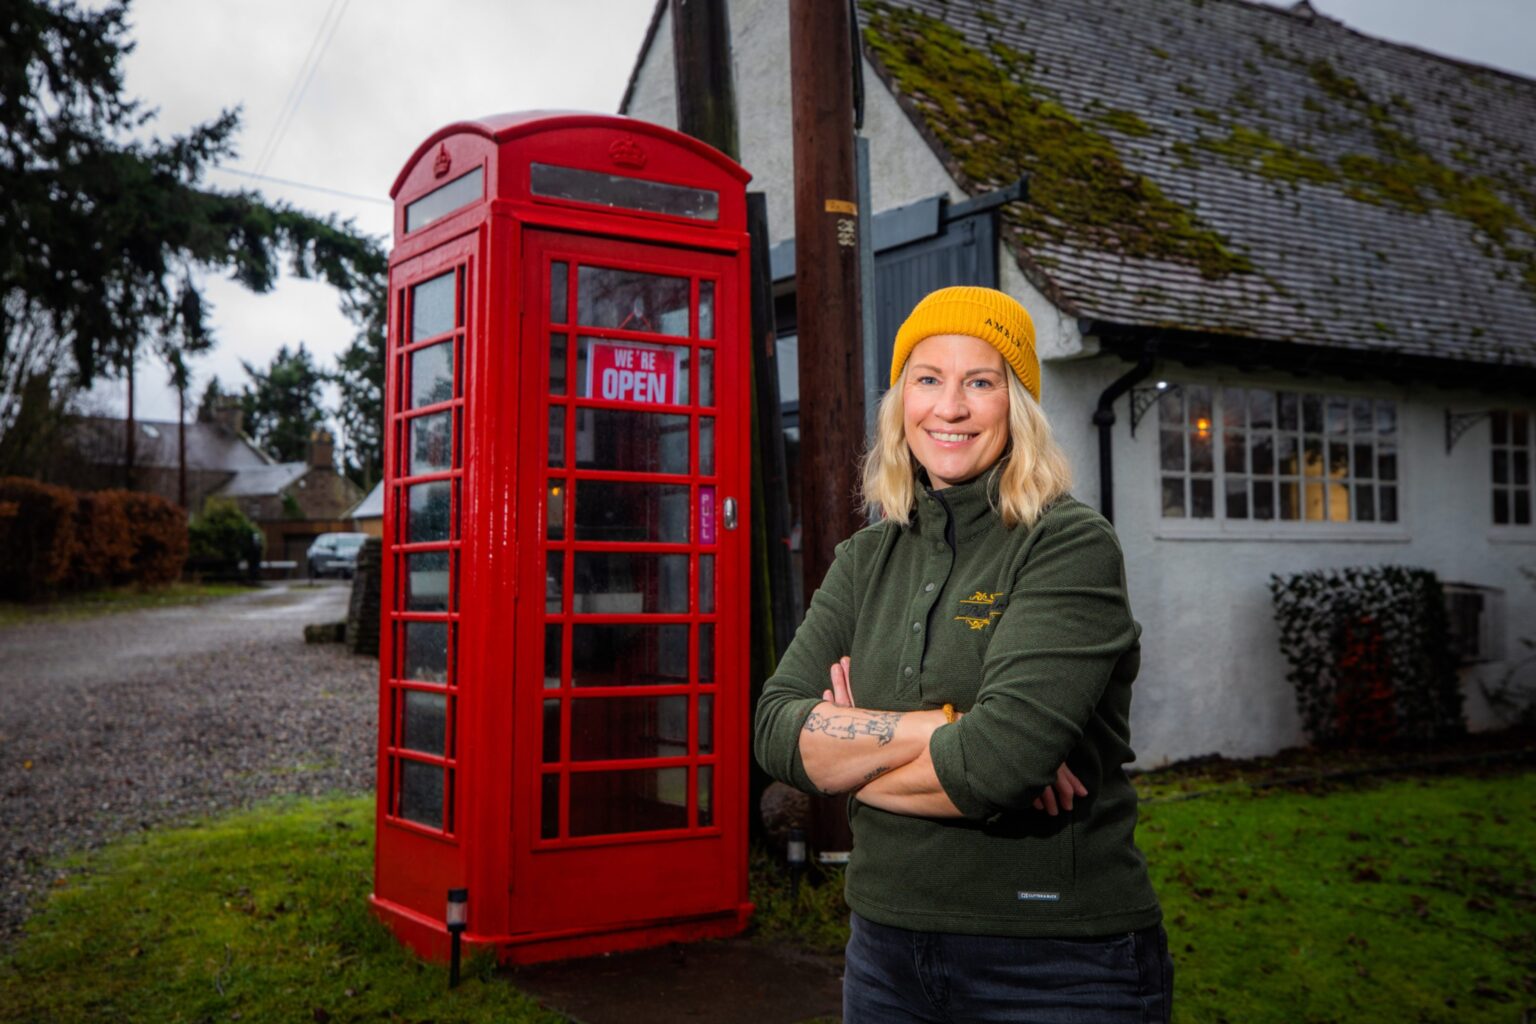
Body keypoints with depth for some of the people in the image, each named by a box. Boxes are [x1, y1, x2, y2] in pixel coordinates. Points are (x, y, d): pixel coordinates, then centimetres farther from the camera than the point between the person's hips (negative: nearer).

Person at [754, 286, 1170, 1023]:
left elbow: (1003, 758, -24)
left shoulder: (1070, 546, -12)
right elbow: (776, 731, -7)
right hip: (886, 946, 5)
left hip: (1059, 963, -5)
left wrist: (851, 754, -9)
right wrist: (935, 727, -20)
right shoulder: (866, 560, 4)